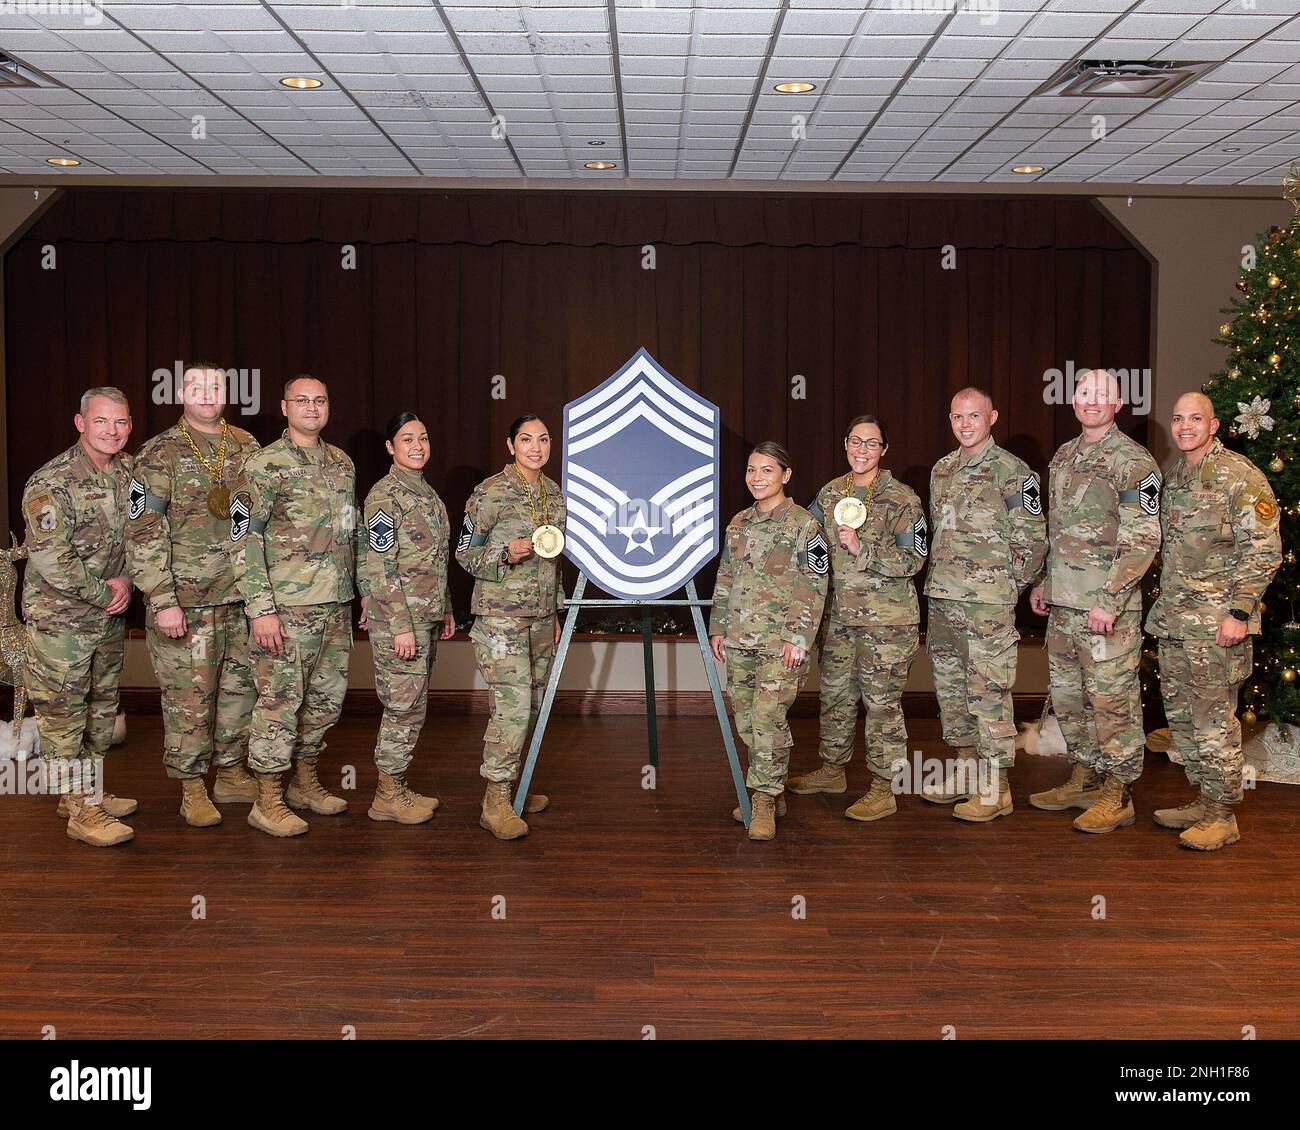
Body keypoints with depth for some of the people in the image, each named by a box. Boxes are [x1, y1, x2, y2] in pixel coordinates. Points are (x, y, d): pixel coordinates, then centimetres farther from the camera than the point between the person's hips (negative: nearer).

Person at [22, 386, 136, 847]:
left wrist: (125, 580, -6)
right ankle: (81, 811, 10)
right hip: (60, 617, -7)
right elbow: (51, 561, -22)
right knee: (63, 714, 2)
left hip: (109, 617, 7)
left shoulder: (128, 471, 2)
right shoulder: (50, 485, -19)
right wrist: (106, 592, -15)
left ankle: (89, 792, 33)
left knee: (101, 709, 17)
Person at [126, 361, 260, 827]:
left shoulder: (247, 448, 9)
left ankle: (231, 773, 27)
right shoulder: (159, 455, -5)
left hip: (243, 596, 5)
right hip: (185, 600, -5)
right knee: (189, 695, 0)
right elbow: (143, 534, -9)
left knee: (241, 687, 12)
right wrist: (163, 601, -15)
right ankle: (192, 788, 13)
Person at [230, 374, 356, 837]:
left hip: (337, 606, 7)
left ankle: (305, 781, 30)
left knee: (326, 698, 14)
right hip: (288, 605, -7)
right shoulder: (264, 466, -8)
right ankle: (268, 801, 8)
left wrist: (361, 592, 17)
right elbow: (244, 541, -12)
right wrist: (260, 609, -17)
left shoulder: (343, 463, 13)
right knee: (280, 700, -3)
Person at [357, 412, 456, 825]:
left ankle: (397, 788, 22)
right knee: (405, 705, -4)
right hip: (398, 618, -9)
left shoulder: (426, 492, 15)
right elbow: (381, 567, -17)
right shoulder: (385, 495, -12)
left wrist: (446, 610, 21)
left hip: (427, 617, 9)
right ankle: (388, 795, 8)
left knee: (411, 705, 13)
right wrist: (401, 626, -20)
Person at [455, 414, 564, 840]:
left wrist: (555, 612, 21)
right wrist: (506, 554, -22)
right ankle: (495, 802, -6)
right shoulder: (490, 492, -8)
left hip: (541, 615, 7)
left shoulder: (554, 493, 12)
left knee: (530, 705, 10)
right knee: (512, 705, -14)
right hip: (500, 615, -7)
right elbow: (465, 553, -5)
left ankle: (511, 785, 22)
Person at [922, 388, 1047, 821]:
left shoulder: (1012, 472, -8)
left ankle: (996, 788, 2)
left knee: (989, 692, -6)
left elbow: (1033, 539, -7)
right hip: (941, 600, 8)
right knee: (950, 688, 14)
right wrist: (942, 578, 16)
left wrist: (1006, 585, -4)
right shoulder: (942, 470, 14)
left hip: (988, 605, -7)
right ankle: (966, 770, 27)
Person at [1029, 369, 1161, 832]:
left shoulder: (1134, 462, -10)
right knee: (1068, 694, 15)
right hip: (1062, 603, 8)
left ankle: (1117, 795, 9)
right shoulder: (1063, 457, 14)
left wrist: (1109, 601, -20)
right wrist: (1043, 583, 17)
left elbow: (1143, 541, -15)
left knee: (1112, 699, -2)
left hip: (1107, 606, -8)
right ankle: (1084, 780, 28)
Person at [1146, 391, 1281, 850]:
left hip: (1216, 621, -8)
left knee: (1214, 718, -4)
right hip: (1173, 618, 8)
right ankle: (1202, 800, 26)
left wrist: (1239, 612, -18)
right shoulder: (1171, 474, 12)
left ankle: (1221, 816, 6)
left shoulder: (1240, 476, -11)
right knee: (1181, 713, 13)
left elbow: (1263, 550, -14)